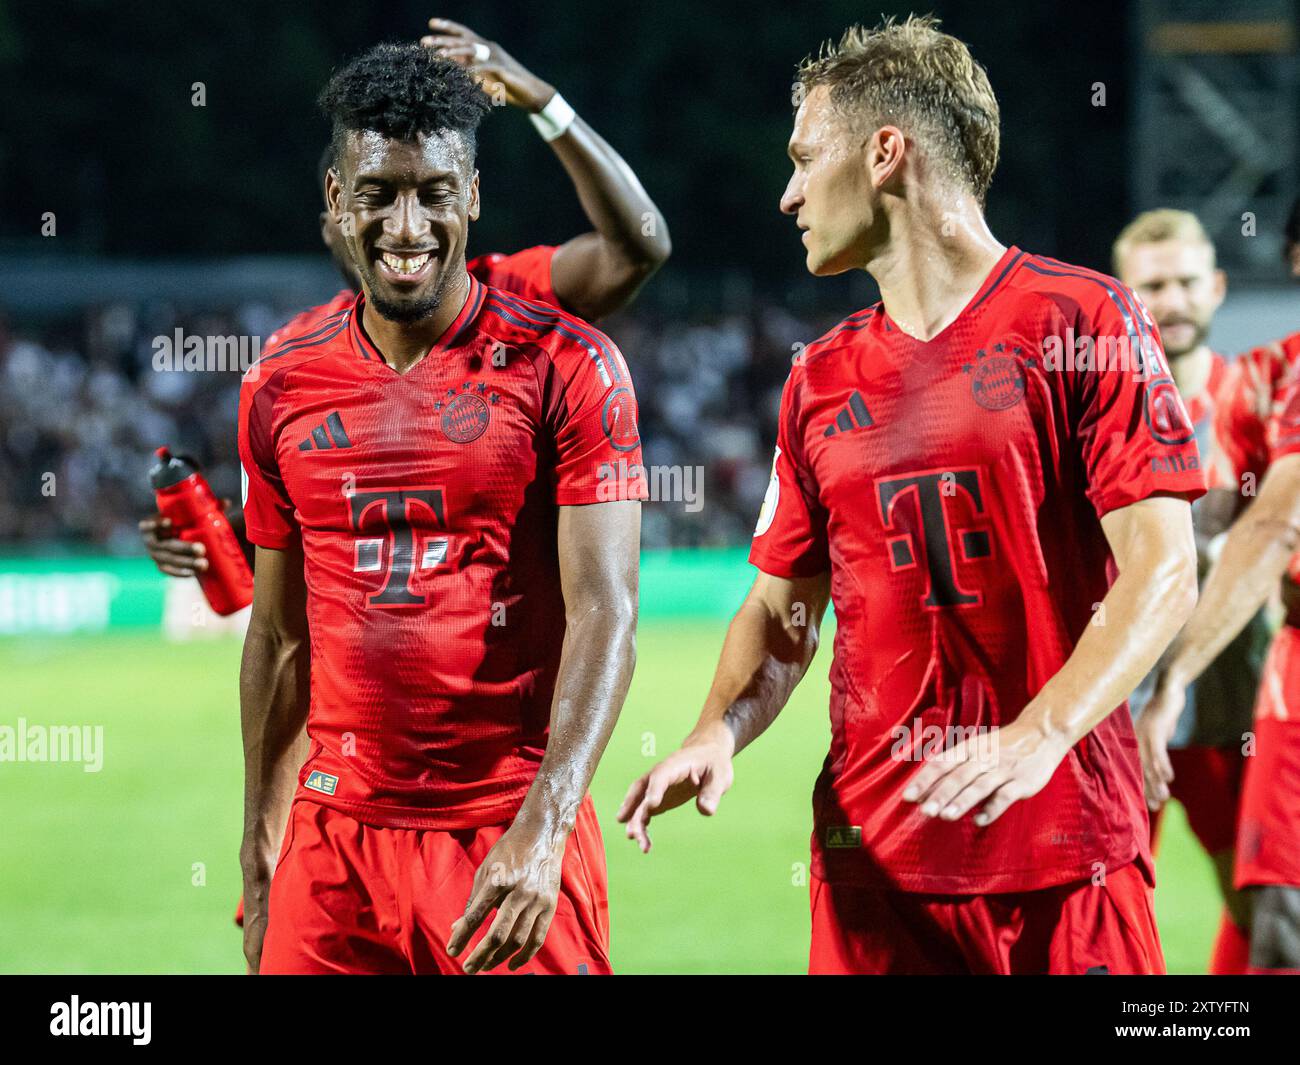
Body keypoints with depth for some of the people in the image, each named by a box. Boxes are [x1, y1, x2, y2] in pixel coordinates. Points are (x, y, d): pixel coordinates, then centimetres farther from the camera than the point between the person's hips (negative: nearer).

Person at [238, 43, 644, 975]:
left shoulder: (565, 369, -5)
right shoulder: (283, 390, 8)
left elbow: (604, 614, -12)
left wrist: (542, 829, -23)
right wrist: (260, 861, 13)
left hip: (512, 839, -3)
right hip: (336, 841, 3)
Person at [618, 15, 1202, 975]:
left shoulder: (1083, 320, -2)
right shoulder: (821, 380, 14)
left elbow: (1163, 571, -10)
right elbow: (782, 606, 17)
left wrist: (1039, 736, -24)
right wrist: (719, 731, -4)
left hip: (1069, 845, -4)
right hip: (876, 849, 4)